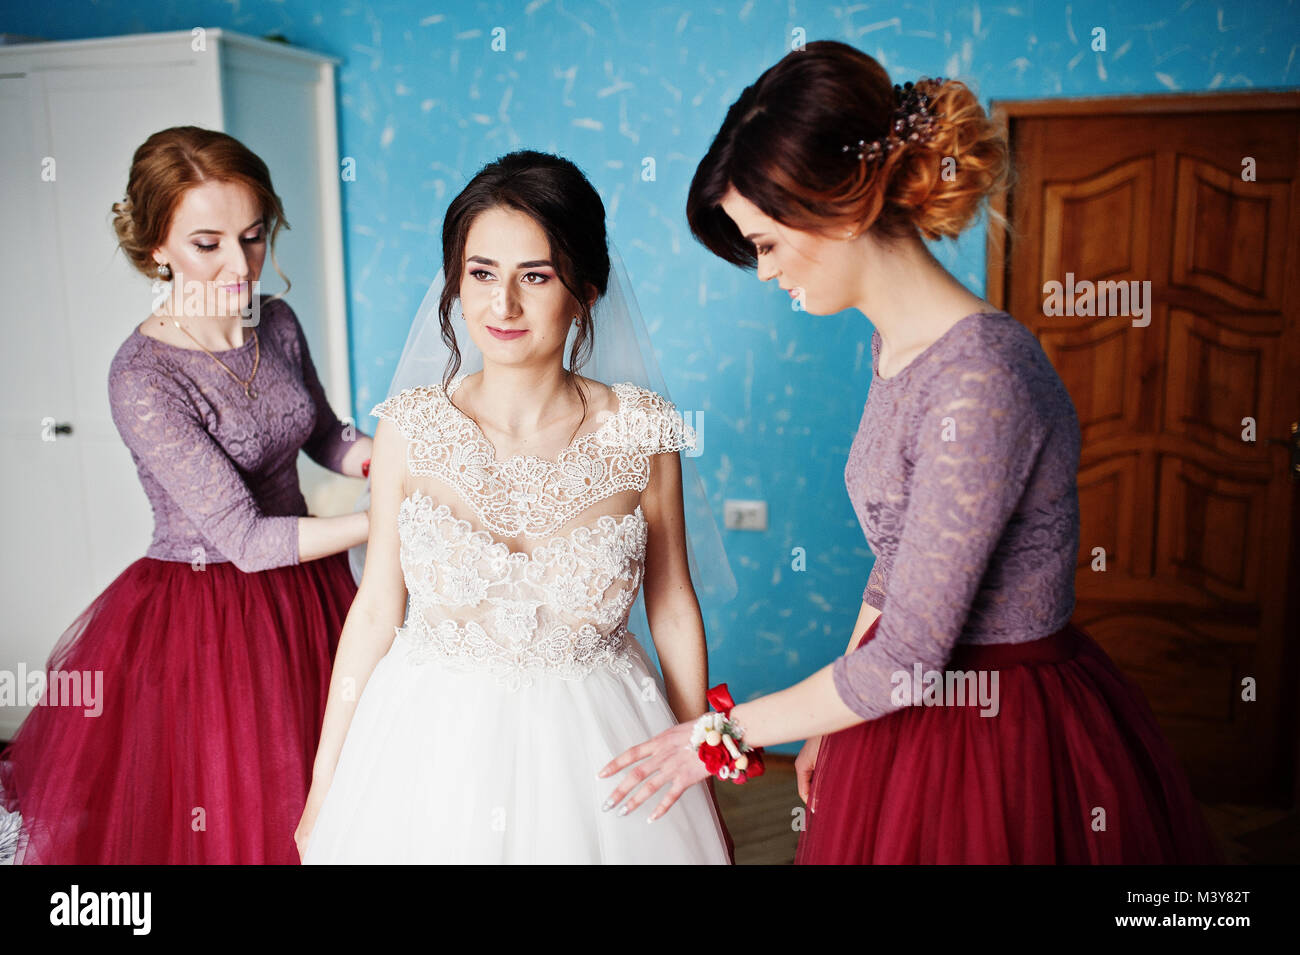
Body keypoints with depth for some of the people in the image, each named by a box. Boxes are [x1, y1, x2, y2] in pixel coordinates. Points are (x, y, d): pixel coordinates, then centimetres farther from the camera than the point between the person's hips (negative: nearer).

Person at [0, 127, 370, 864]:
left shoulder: (277, 323, -3)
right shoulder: (142, 379, -22)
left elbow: (324, 437, 12)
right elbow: (245, 540, -23)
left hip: (305, 590, 6)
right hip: (204, 620, -5)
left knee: (319, 813, 16)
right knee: (222, 820, 10)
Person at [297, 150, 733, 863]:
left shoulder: (640, 432, -11)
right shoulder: (411, 427, -9)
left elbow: (673, 608, -2)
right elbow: (375, 611, -2)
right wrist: (324, 785, 4)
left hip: (592, 748, 0)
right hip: (432, 744, 1)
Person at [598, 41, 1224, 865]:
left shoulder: (977, 381, -29)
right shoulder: (899, 343, 0)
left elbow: (908, 662, -25)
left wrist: (728, 732, -12)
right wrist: (833, 720, 11)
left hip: (1004, 742, -8)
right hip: (920, 713, 8)